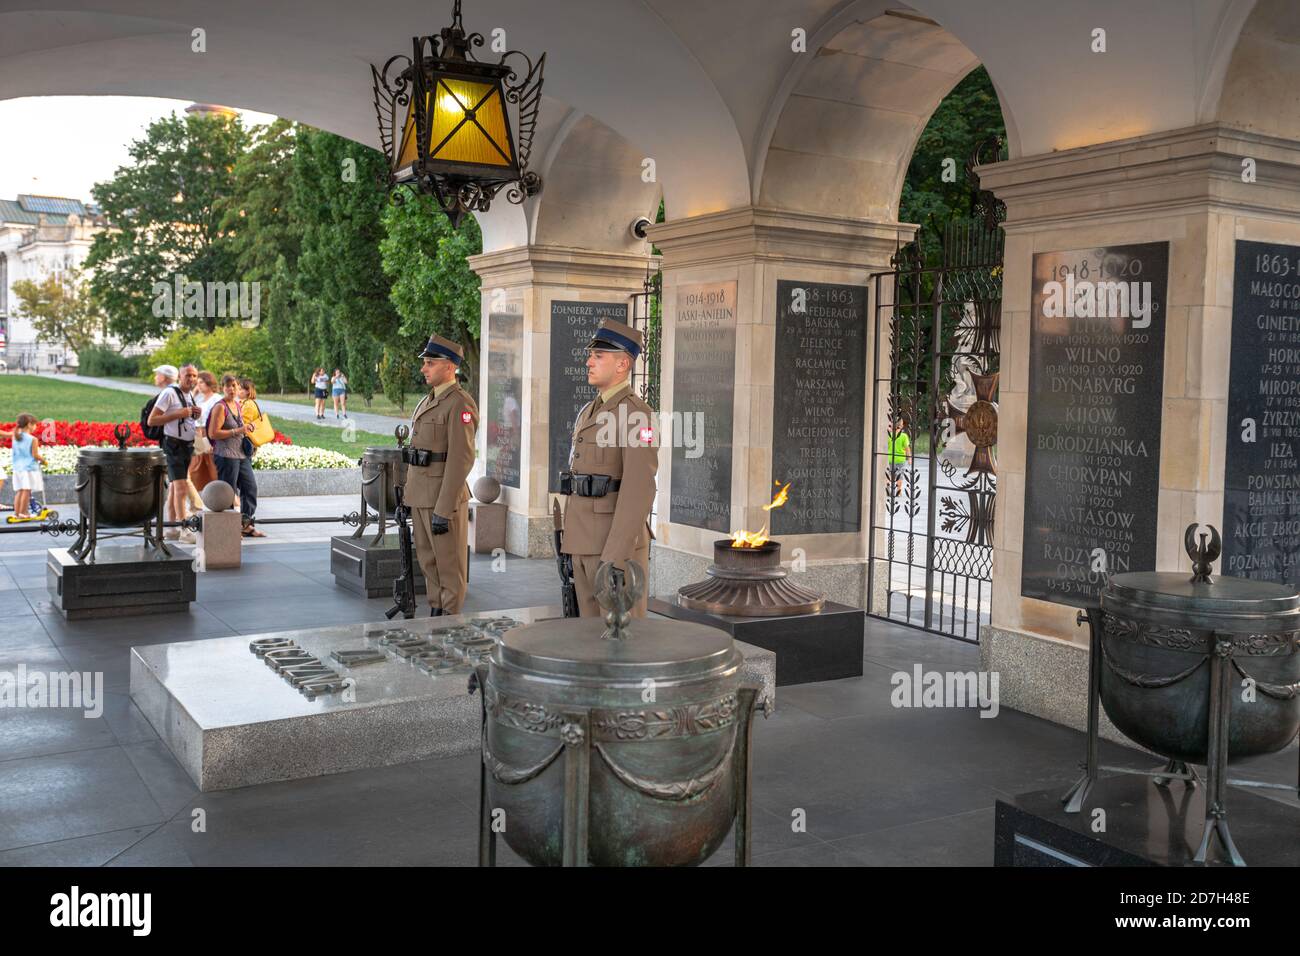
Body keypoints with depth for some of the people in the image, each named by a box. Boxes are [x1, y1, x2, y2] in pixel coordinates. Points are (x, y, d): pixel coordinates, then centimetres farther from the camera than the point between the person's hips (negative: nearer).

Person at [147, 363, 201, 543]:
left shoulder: (189, 396, 14)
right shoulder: (169, 393, -11)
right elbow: (151, 420, -16)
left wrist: (195, 415, 5)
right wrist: (179, 414, -21)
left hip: (187, 445, 8)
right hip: (174, 445, -8)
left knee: (174, 487, 13)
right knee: (181, 487, -14)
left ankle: (172, 527, 17)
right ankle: (185, 530, -15)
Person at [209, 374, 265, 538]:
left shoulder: (237, 405, 14)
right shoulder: (220, 407, -10)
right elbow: (212, 433, -18)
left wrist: (247, 428, 11)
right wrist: (237, 431, -19)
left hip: (241, 454, 8)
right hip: (226, 455, -8)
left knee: (250, 487, 9)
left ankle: (246, 525, 18)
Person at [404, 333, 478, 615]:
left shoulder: (460, 405, -15)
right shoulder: (429, 401, 15)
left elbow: (461, 459, -20)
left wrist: (443, 510, -22)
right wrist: (411, 495, 18)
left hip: (445, 495, -9)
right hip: (420, 494, 9)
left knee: (449, 564, 0)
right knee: (429, 560, 14)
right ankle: (436, 614, 23)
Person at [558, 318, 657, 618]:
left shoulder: (637, 415, -12)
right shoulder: (590, 412, 17)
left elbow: (639, 489, -20)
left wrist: (616, 557, -25)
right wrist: (573, 543, 20)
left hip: (619, 540, -9)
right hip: (586, 539, 9)